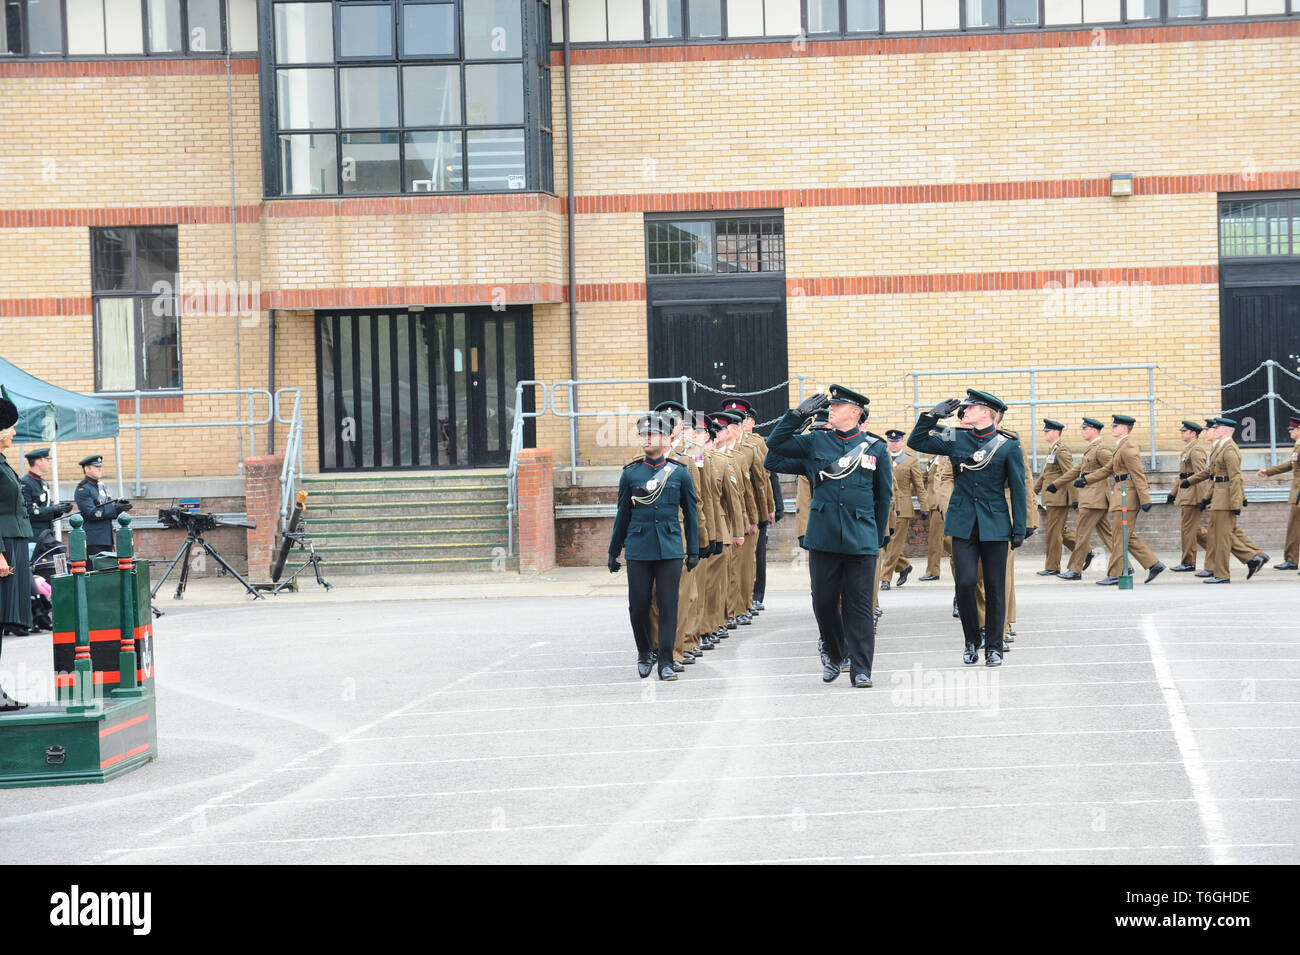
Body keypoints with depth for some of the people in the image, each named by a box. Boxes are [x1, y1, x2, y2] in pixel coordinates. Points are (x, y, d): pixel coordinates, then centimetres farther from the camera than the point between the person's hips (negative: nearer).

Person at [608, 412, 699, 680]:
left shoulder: (680, 472, 3)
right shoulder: (630, 473, 4)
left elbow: (690, 514, 9)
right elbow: (622, 515, 11)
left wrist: (693, 551, 7)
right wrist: (613, 552, 12)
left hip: (670, 550, -1)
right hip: (638, 551, 1)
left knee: (668, 606, -2)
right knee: (638, 606, 3)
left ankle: (666, 662, 5)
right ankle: (644, 654, 23)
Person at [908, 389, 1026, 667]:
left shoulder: (1009, 445, -1)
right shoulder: (955, 439, 6)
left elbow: (1018, 489, 1)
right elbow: (916, 442, 9)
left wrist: (1019, 529, -1)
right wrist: (934, 415, -2)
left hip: (995, 525, -1)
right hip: (963, 524, 1)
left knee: (994, 586, 3)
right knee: (965, 583, -7)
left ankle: (994, 647, 13)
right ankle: (971, 642, 11)